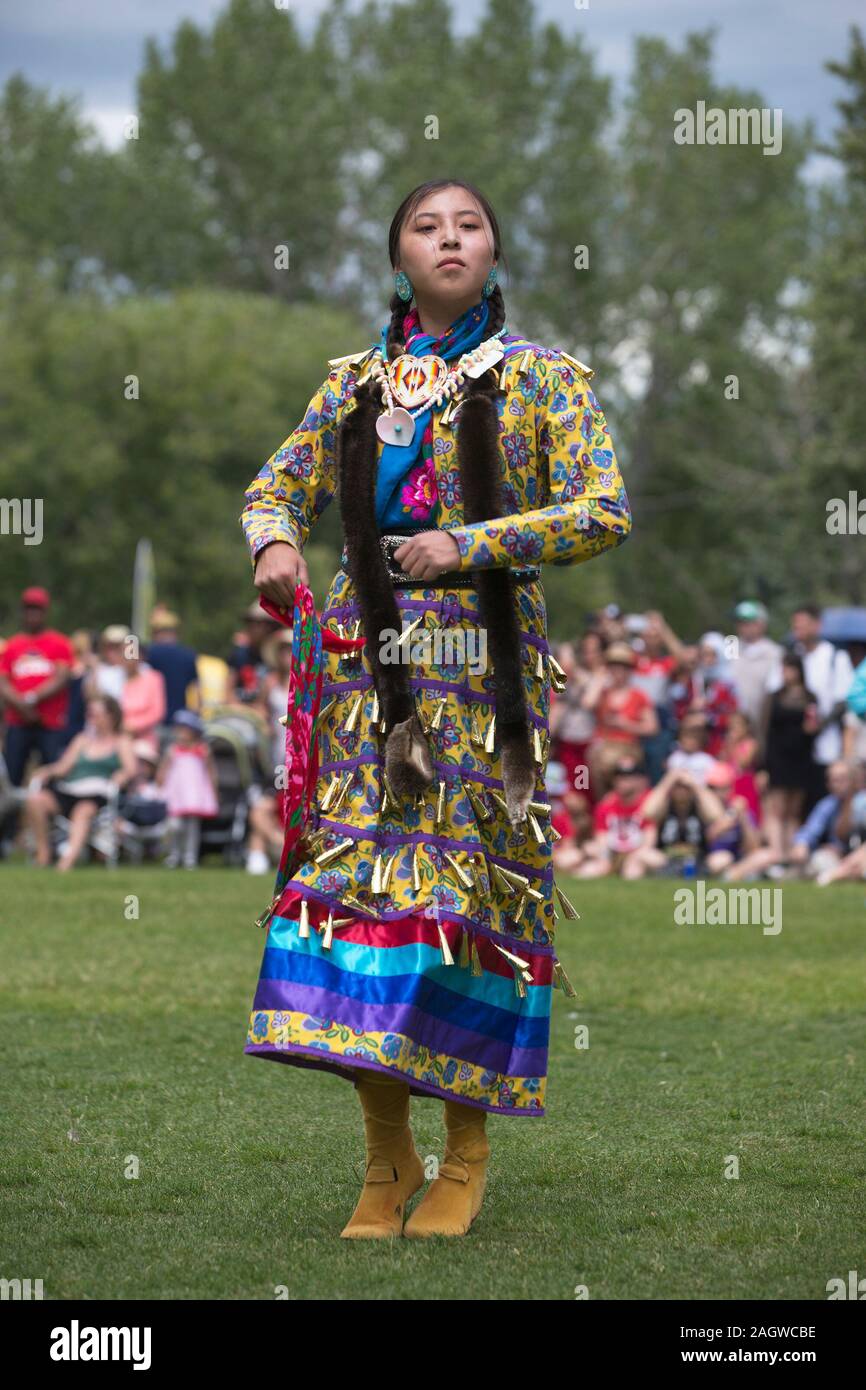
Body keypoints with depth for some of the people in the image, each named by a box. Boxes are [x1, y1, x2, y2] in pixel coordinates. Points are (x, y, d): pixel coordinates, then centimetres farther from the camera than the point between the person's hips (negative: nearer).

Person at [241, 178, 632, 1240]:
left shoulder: (541, 381, 5)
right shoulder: (355, 382, 15)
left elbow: (606, 512, -4)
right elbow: (275, 487, 20)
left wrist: (469, 544, -13)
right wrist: (275, 545, -4)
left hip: (482, 662, -3)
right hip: (368, 655, 3)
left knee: (470, 884, -5)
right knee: (356, 870, -4)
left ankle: (466, 1153, 7)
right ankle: (386, 1159, 4)